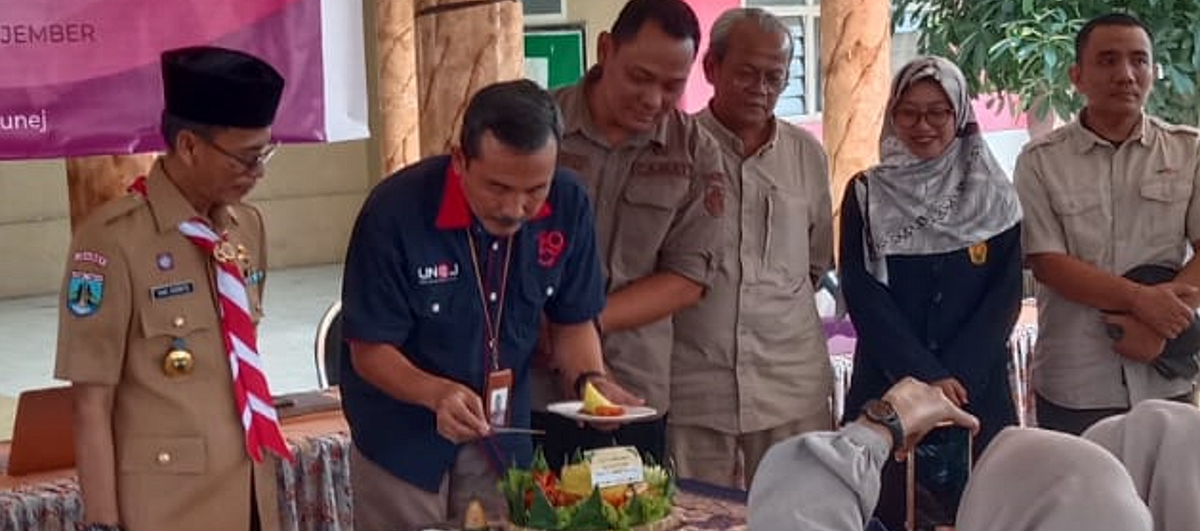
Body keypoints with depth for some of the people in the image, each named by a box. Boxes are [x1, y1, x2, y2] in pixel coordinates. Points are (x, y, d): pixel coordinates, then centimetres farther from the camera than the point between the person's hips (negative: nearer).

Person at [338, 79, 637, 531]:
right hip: (401, 440, -3)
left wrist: (591, 378, -21)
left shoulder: (568, 205, -14)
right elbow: (370, 351, -18)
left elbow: (572, 323, -1)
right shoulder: (394, 211, -25)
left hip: (505, 438, 3)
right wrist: (437, 393, -36)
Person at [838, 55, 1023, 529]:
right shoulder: (866, 194, 1)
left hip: (975, 388, 1)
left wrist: (956, 376, -13)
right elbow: (863, 294, -6)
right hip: (886, 384, -1)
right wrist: (925, 375, -14)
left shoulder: (994, 196, 4)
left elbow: (1005, 297, -1)